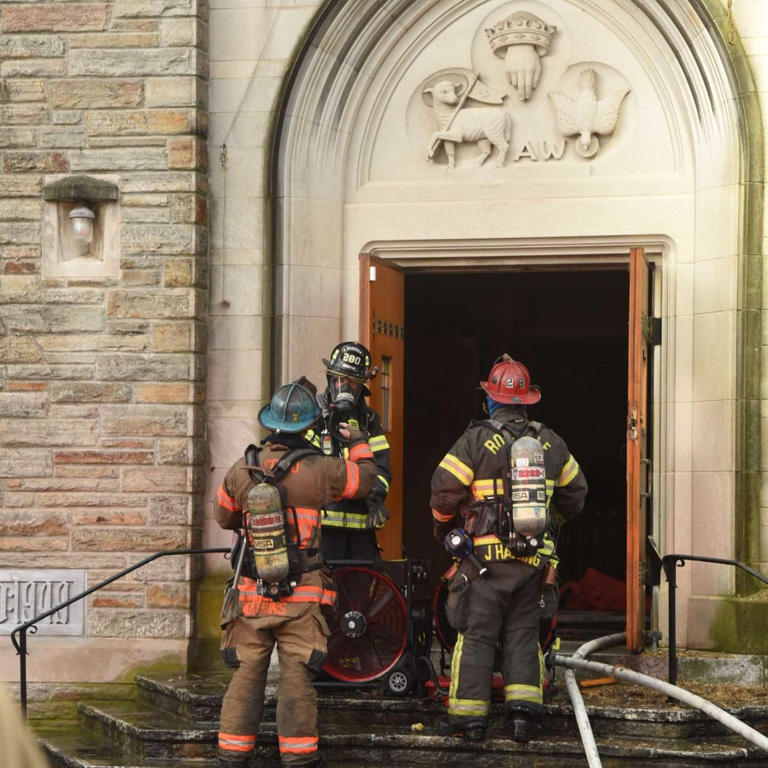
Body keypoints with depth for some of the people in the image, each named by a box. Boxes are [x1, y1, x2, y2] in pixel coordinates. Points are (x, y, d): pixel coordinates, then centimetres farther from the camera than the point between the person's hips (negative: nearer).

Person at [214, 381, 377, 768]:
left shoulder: (241, 471, 0)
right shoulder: (319, 470, -8)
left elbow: (224, 517, 16)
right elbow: (365, 477, 10)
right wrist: (358, 441, 28)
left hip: (252, 591, 3)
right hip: (302, 592, -2)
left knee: (247, 674, 8)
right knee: (296, 677, 1)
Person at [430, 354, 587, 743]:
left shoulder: (475, 440, -7)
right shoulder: (551, 443, 8)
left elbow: (444, 491, -8)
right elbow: (575, 493, 19)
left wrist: (442, 527, 11)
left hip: (486, 554, -3)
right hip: (535, 558, 4)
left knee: (477, 634, 2)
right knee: (522, 634, 12)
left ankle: (470, 716, 2)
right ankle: (523, 710, 2)